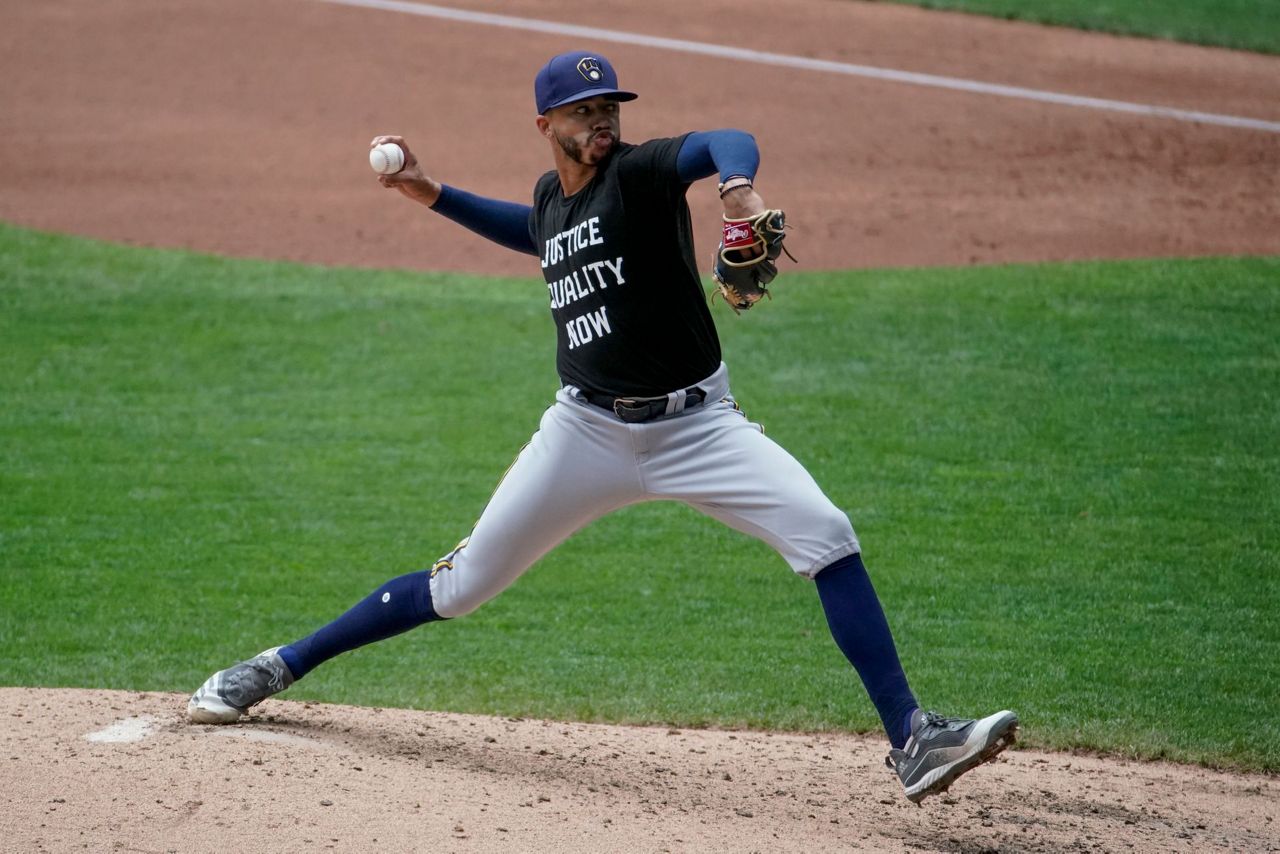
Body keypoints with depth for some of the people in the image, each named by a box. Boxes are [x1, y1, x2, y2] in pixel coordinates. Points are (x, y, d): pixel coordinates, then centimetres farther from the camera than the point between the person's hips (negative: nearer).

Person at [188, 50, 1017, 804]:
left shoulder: (639, 172, -11)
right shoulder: (552, 198, 7)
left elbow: (724, 141, -35)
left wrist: (737, 184, -59)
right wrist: (431, 195, 26)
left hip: (696, 424, -4)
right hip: (588, 430, 4)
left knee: (825, 534, -24)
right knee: (461, 585, 5)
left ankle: (913, 742, -22)